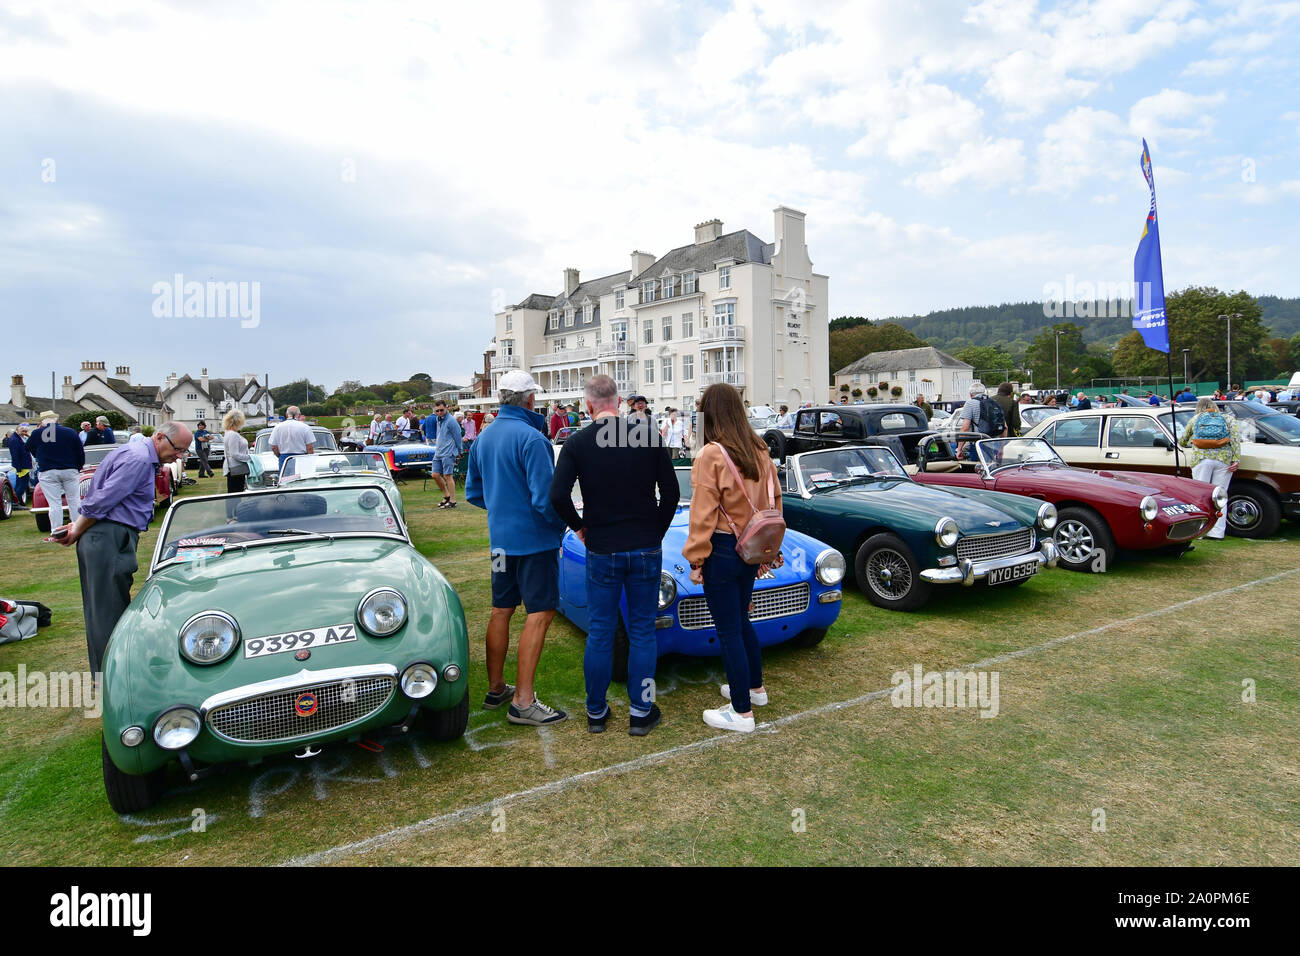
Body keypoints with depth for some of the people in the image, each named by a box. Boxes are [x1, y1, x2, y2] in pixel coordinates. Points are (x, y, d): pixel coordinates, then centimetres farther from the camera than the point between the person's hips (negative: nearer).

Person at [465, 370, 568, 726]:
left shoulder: (484, 437, 7)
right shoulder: (531, 438, -19)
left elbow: (473, 492, 14)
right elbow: (545, 497, -22)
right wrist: (564, 522, -6)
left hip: (500, 538, 8)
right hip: (534, 539, -8)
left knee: (501, 611, 16)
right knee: (540, 614, -2)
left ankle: (495, 688, 27)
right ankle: (523, 702, 0)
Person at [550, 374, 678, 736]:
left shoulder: (577, 444, -6)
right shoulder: (648, 435, -4)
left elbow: (558, 496, -16)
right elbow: (671, 492, -4)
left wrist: (579, 526, 2)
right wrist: (657, 533, 8)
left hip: (601, 552, 0)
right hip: (646, 549, 0)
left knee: (599, 633, 11)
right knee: (643, 631, 11)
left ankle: (596, 712, 23)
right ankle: (640, 712, 19)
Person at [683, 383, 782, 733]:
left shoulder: (711, 455, -18)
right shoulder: (759, 451, 3)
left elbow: (704, 514, -17)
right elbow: (774, 500, 10)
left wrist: (696, 559, -8)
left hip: (722, 550, -7)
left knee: (729, 630, 4)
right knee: (742, 620, 24)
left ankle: (742, 712, 14)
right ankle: (755, 688, 39)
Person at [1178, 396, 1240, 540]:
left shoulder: (1195, 419, 19)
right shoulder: (1228, 418, 18)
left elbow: (1182, 441, 24)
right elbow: (1236, 438, 3)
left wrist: (1189, 444, 47)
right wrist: (1236, 460, -4)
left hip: (1201, 458, -1)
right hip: (1224, 459, 1)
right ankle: (1217, 533, 1)